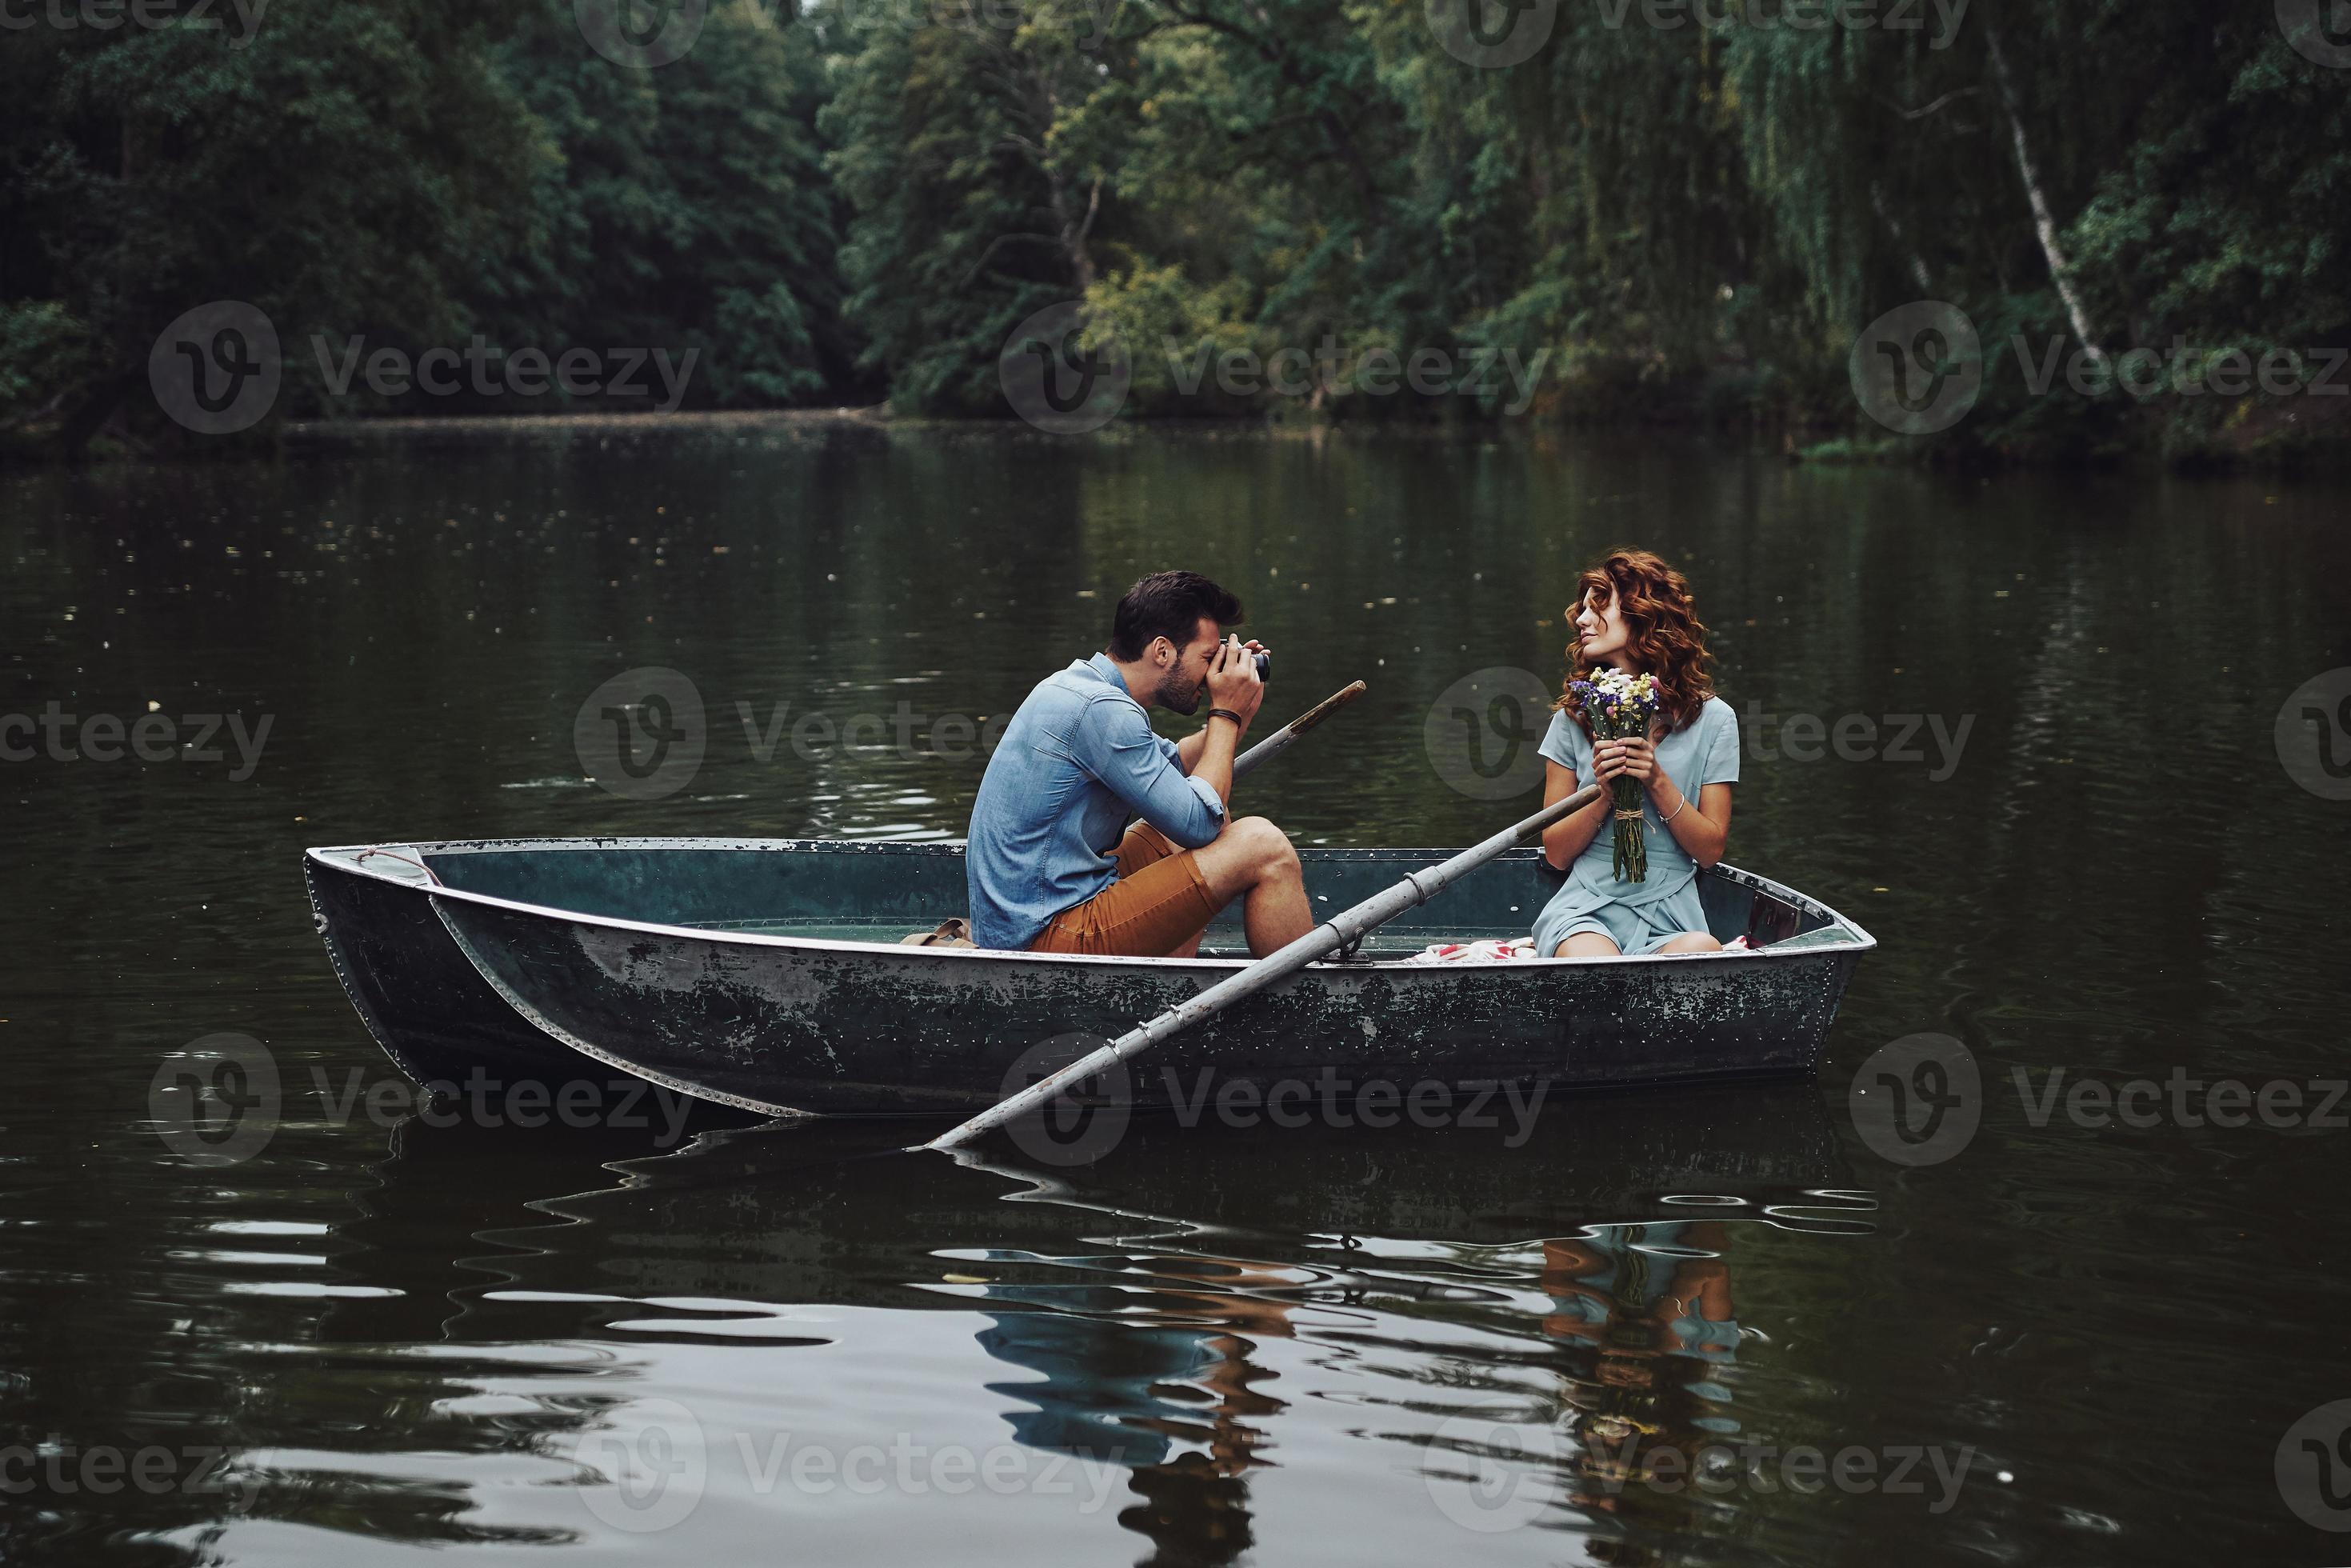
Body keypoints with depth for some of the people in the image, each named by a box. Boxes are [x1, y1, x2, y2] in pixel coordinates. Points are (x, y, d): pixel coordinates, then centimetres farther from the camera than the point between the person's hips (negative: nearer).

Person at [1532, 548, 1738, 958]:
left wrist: (1658, 782, -11)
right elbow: (1557, 853, 8)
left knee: (1702, 953, -36)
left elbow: (1710, 850, 5)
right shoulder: (1573, 718, 8)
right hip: (1586, 913, -1)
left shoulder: (1712, 719, 5)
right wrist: (1604, 793, -10)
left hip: (1671, 920, 1)